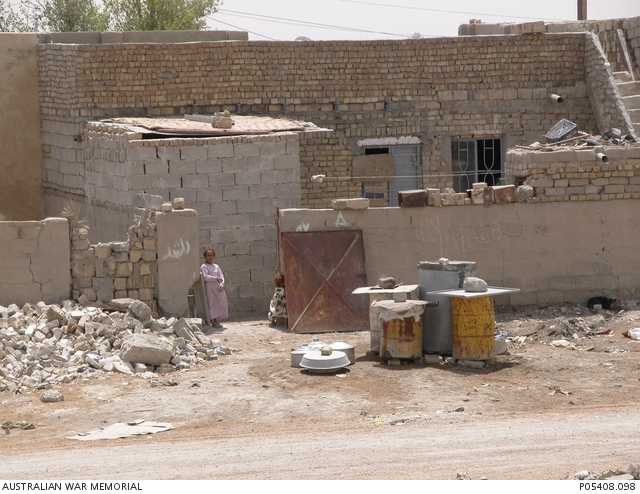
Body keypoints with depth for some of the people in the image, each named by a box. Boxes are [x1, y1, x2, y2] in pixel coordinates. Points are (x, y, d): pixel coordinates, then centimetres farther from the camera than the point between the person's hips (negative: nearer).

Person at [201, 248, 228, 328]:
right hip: (210, 287, -5)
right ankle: (212, 321, 2)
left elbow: (221, 276, 11)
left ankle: (216, 320, 13)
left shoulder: (216, 266, 15)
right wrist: (216, 278, -18)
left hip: (218, 288, 5)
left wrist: (221, 284, -6)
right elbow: (205, 277, -14)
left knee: (220, 303, 4)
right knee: (211, 303, -4)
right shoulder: (204, 267, -2)